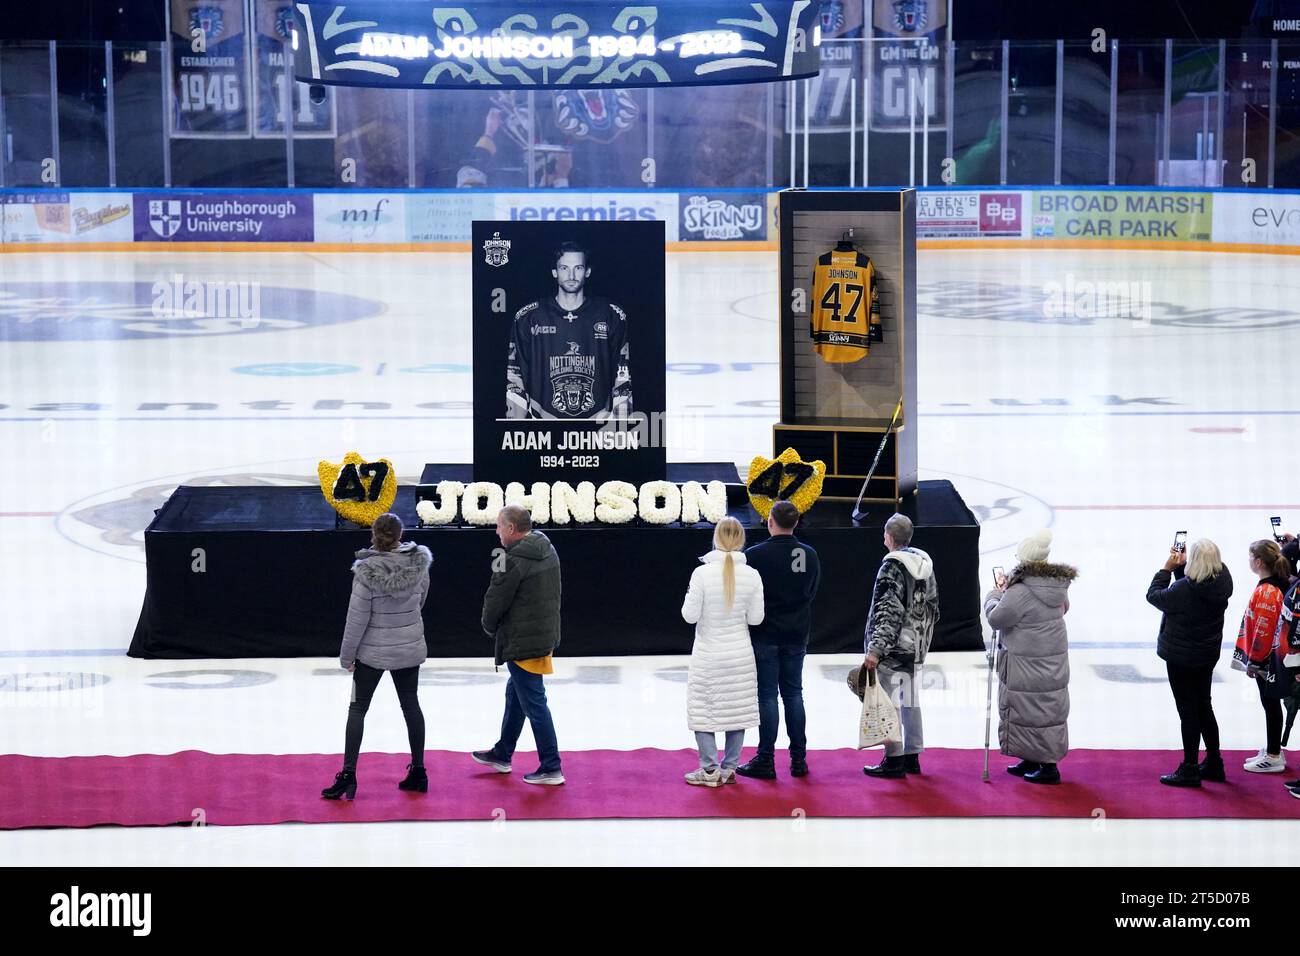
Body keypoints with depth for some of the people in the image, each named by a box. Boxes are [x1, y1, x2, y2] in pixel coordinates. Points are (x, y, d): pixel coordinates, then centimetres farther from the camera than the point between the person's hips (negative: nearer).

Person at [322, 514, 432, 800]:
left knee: (357, 708, 6)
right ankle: (418, 771, 21)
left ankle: (348, 775, 3)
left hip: (373, 652, -4)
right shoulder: (419, 564, -9)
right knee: (411, 704, 15)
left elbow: (357, 618, -17)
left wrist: (347, 655, -5)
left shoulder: (367, 571, -21)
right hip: (410, 649, 4)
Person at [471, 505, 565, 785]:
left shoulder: (512, 560, -21)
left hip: (522, 643, -10)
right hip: (546, 635, 10)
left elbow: (495, 601, -15)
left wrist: (490, 627, 6)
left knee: (534, 703, -2)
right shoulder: (548, 550, 7)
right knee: (515, 694, 23)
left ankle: (551, 768, 4)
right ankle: (502, 755, 37)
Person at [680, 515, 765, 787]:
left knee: (703, 711, 8)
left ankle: (710, 770, 7)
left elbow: (690, 616, -12)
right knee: (738, 710, 12)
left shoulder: (702, 573, -16)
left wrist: (690, 595, 5)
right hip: (740, 654, 3)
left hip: (708, 656, -3)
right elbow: (755, 618, -3)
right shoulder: (751, 575, -8)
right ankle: (729, 768, 18)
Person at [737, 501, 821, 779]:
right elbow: (812, 592, 10)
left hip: (764, 635, -4)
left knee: (767, 696, 0)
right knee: (793, 694, 12)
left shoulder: (754, 555, -15)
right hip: (797, 634, 4)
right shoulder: (810, 554, 1)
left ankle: (766, 760, 3)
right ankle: (799, 759, 14)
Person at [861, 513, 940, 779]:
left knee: (889, 701, -3)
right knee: (911, 699, 15)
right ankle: (912, 757, 21)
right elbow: (933, 606, 15)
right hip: (915, 647, 8)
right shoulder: (925, 563, 9)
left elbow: (888, 612, -22)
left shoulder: (892, 567, -16)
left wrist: (875, 649, -22)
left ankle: (894, 759, -2)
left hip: (892, 647, -8)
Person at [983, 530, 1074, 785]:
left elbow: (995, 619, -16)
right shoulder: (1059, 585, 2)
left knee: (1031, 711, 1)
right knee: (1048, 709, 15)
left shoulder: (1020, 592, -23)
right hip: (1054, 661, 8)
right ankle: (1032, 761, 28)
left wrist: (994, 594, 5)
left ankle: (1048, 767, 5)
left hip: (1027, 666, -8)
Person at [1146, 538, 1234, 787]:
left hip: (1181, 658, -7)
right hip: (1208, 654, 7)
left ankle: (1189, 770, 10)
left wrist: (1168, 567, -5)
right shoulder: (1221, 584, -8)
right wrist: (1180, 567, -3)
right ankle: (1214, 764, 29)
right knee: (1203, 706, 19)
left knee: (1188, 711, 2)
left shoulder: (1184, 589, -28)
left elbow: (1154, 595, -13)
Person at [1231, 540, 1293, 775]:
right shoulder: (1281, 583, 6)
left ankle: (1273, 758, 9)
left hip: (1266, 659, -9)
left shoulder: (1265, 592, -23)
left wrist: (1254, 662, -13)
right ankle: (1273, 751, 27)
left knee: (1270, 704, 0)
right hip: (1274, 656, 9)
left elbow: (1262, 632, -22)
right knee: (1271, 703, 17)